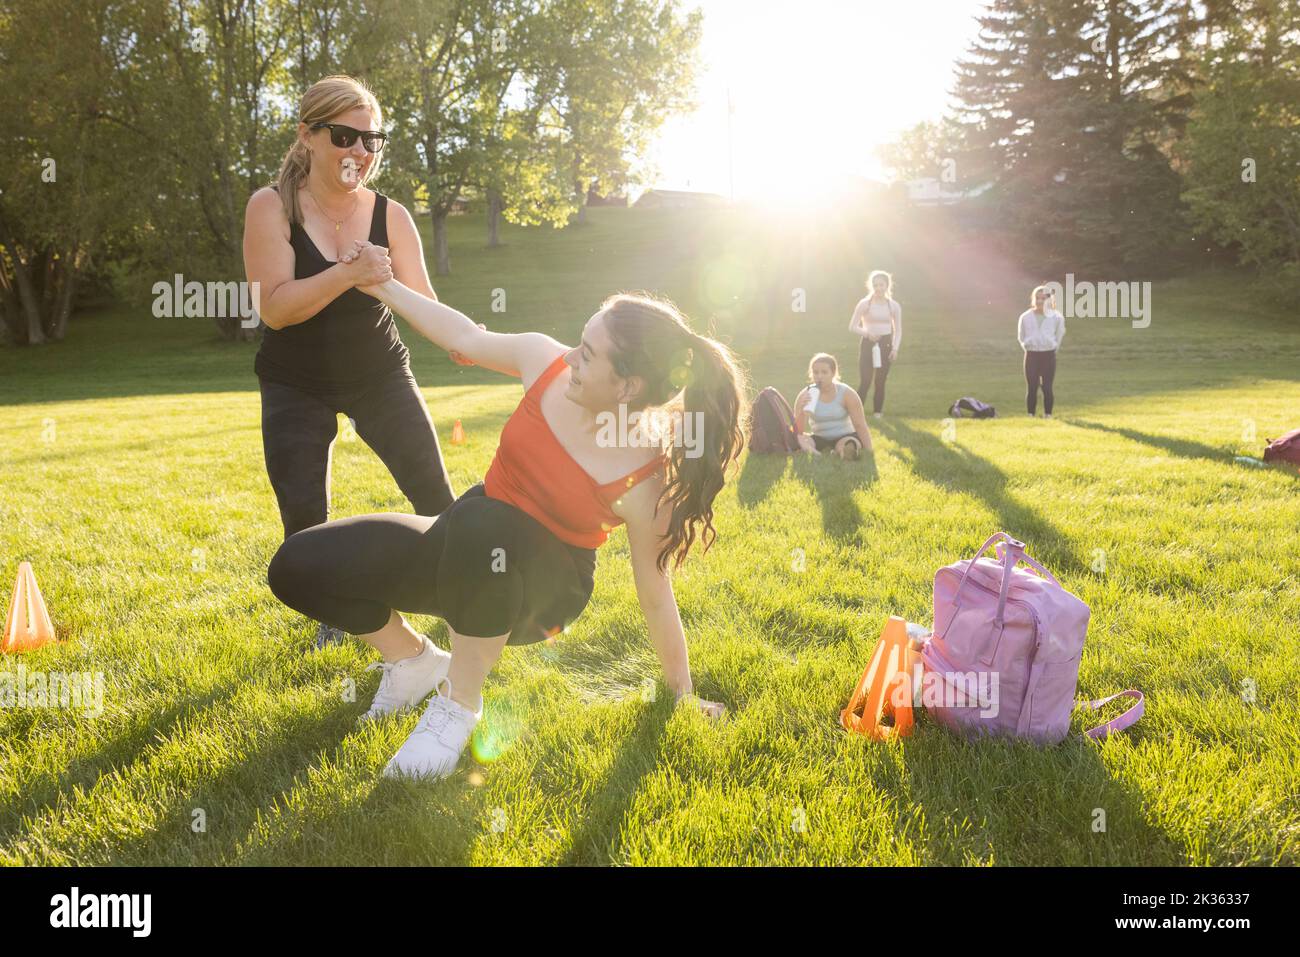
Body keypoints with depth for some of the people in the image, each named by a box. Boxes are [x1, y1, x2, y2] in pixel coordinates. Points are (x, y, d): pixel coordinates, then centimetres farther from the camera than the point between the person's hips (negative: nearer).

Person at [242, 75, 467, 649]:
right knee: (304, 517, -4)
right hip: (297, 388, -1)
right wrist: (350, 274, -37)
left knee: (433, 492, -3)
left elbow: (425, 305, -12)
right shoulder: (272, 207, -14)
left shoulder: (389, 215, -8)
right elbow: (274, 308, -24)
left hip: (380, 377, 2)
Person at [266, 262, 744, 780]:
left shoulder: (645, 484, -27)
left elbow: (655, 596, -15)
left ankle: (459, 705, -18)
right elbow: (467, 338, 3)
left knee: (482, 523, -43)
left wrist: (683, 695, -4)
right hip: (471, 547, 6)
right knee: (296, 566, -9)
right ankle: (415, 660, 17)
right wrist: (384, 286, 9)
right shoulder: (546, 359, -16)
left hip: (540, 591, -5)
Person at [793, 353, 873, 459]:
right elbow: (798, 432, -15)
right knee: (798, 441, -28)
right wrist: (802, 411, -33)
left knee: (848, 449, -38)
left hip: (845, 436, -2)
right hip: (820, 438, 2)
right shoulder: (805, 395, -10)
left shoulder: (847, 394, -13)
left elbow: (860, 426, -13)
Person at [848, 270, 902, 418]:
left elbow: (898, 330, 8)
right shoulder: (864, 304, -3)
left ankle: (877, 411, 16)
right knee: (864, 381, -10)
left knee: (880, 381, 6)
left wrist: (895, 348, -4)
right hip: (867, 344, -2)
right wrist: (866, 333, -19)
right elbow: (852, 326, -3)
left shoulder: (894, 306, 4)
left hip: (885, 345, 2)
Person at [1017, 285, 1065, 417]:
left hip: (1049, 355, -1)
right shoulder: (1025, 317, 1)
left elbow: (1059, 335, 11)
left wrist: (1052, 348, 10)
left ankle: (1048, 415, 8)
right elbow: (1021, 336, 14)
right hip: (1031, 355, 1)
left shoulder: (1056, 317, -2)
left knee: (1047, 387, -1)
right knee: (1031, 388, 1)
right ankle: (1031, 415, 8)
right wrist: (1028, 347, 8)